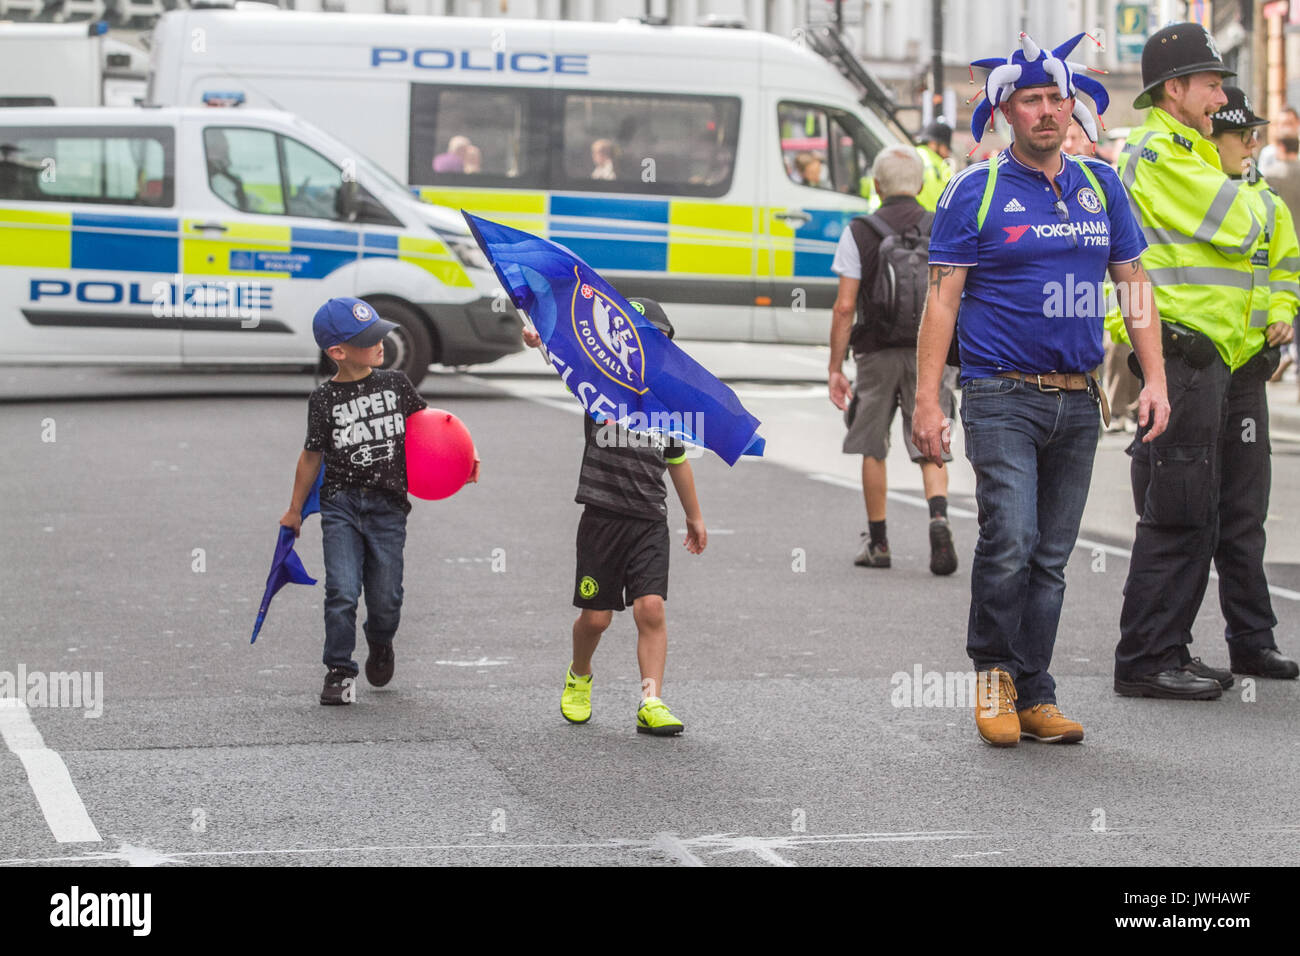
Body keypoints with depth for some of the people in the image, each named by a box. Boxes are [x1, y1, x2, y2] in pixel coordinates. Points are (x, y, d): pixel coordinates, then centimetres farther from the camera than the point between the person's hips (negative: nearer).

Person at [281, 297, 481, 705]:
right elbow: (312, 456, 7)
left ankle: (380, 643, 37)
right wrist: (295, 510, 14)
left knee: (385, 599, 3)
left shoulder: (395, 383, 4)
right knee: (342, 593, -12)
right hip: (340, 504, -2)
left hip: (388, 506, 2)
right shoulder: (324, 399, -2)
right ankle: (340, 671, 4)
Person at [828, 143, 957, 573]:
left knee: (873, 449, 12)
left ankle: (877, 542, 17)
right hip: (931, 352, 1)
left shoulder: (858, 233, -2)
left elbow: (845, 307, -6)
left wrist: (835, 367, -2)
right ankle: (939, 518, -22)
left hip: (878, 353, -1)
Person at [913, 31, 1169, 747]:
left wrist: (1154, 379, 7)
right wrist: (927, 399, -10)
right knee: (1009, 542, -16)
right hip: (1002, 398, -4)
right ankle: (993, 673, 5)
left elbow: (1133, 283, 16)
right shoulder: (976, 190, -2)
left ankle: (1034, 698, 14)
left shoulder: (1100, 185, 11)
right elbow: (943, 297, -3)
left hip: (1077, 400, 4)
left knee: (1050, 558, 7)